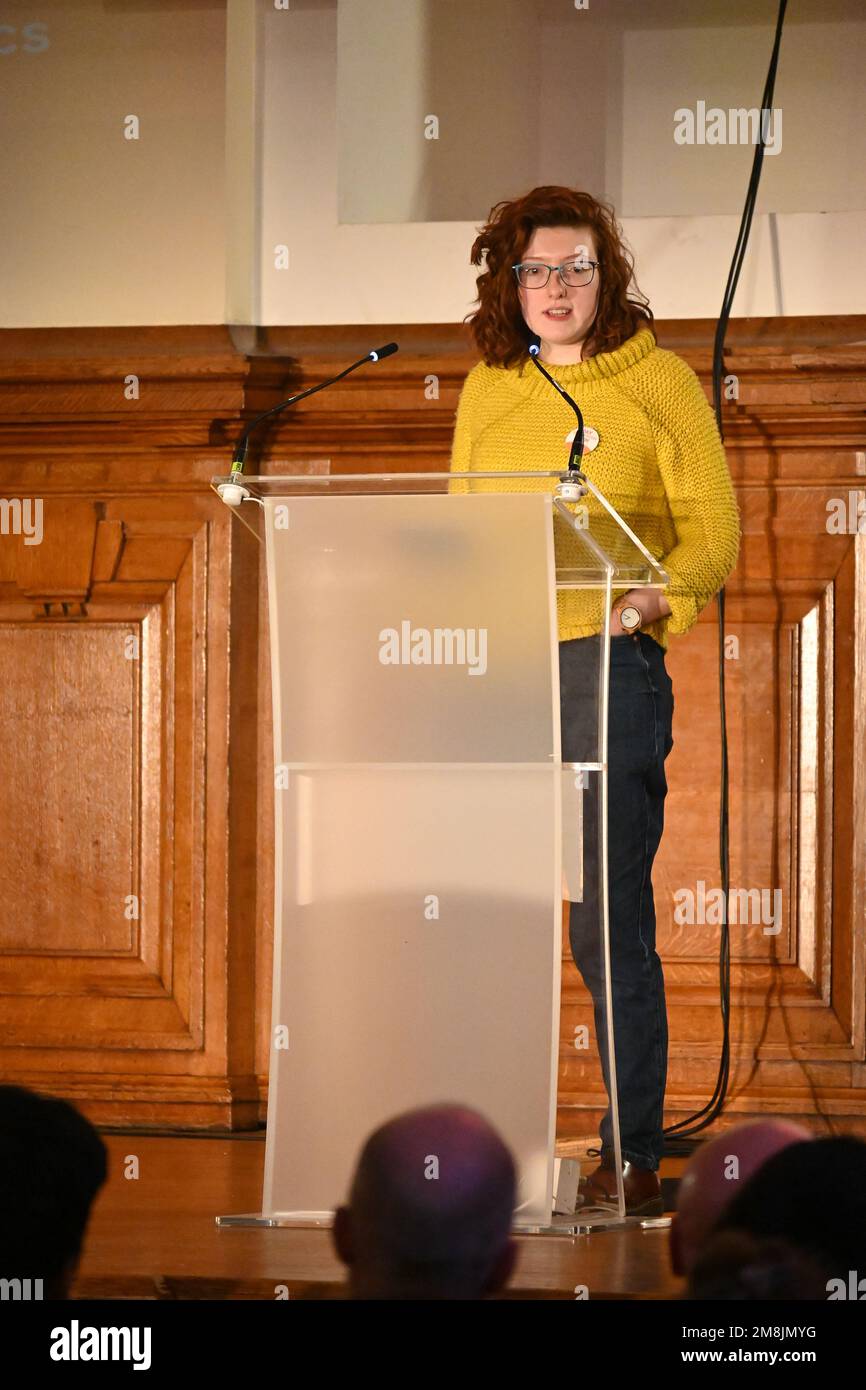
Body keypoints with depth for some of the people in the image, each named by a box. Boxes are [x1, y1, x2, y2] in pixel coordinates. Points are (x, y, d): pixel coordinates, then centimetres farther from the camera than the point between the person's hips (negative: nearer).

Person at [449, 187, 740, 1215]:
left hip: (607, 665, -4)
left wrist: (654, 597, -19)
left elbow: (715, 533, 0)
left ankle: (632, 1157, -2)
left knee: (608, 922, -7)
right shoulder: (486, 390, 15)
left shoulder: (657, 380, 3)